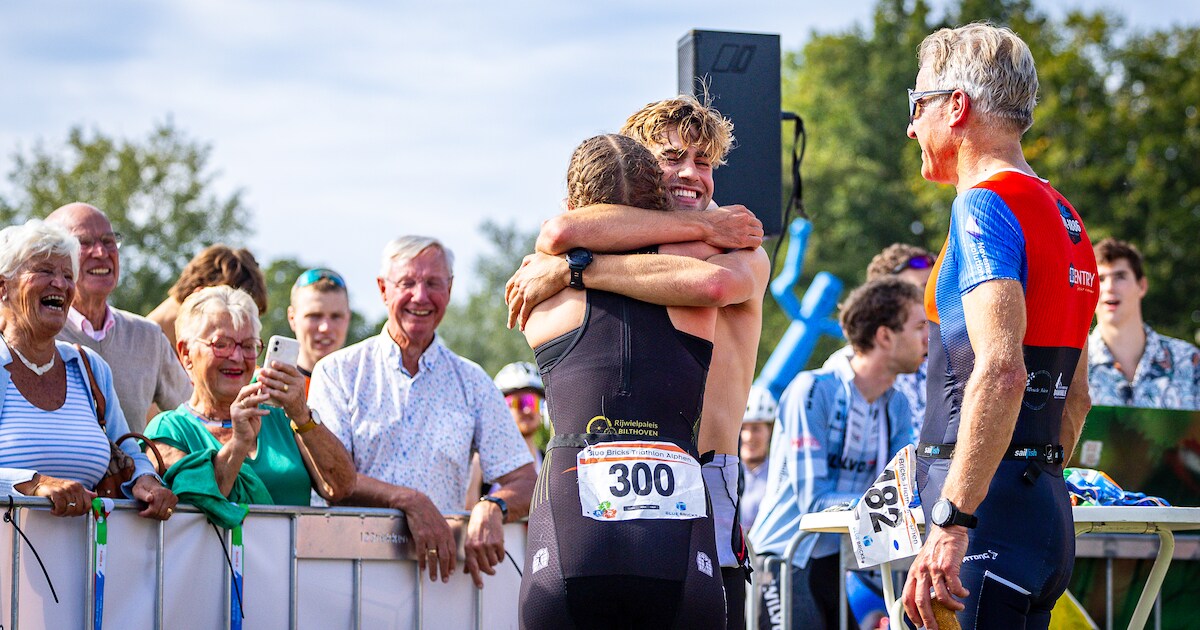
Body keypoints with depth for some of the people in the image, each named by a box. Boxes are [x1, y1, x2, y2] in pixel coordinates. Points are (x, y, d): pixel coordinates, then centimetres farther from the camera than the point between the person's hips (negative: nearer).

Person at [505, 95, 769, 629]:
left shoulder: (744, 252, 9)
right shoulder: (613, 242, 14)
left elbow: (714, 283, -17)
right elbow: (560, 233, -12)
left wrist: (573, 270, -14)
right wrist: (699, 227, -7)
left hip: (704, 485, -1)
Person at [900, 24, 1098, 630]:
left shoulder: (986, 205, -10)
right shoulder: (1063, 218, 20)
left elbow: (1000, 371, -24)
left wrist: (951, 522, -26)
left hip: (992, 513, -10)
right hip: (1046, 506, 10)